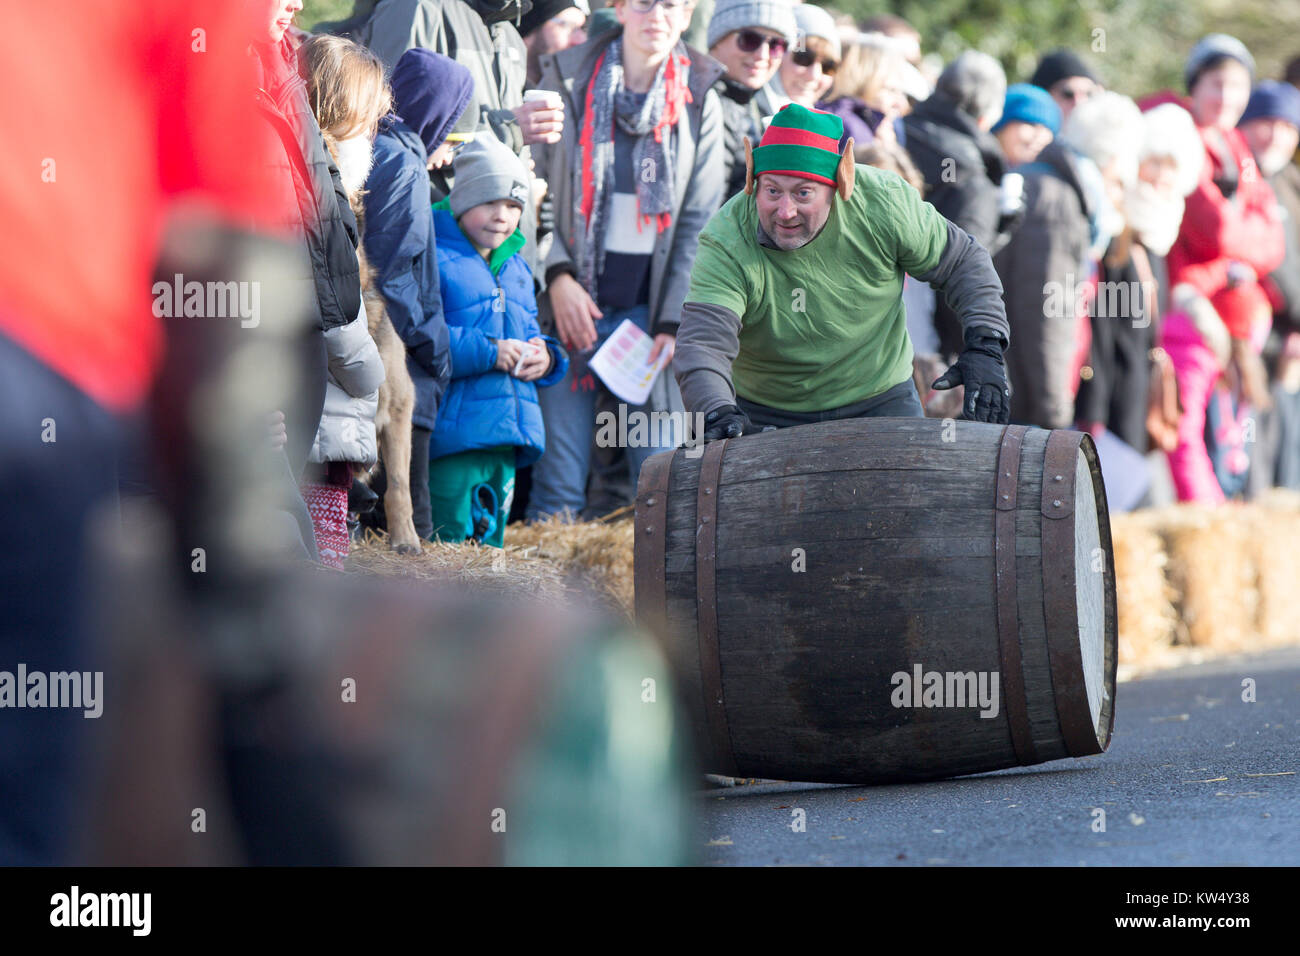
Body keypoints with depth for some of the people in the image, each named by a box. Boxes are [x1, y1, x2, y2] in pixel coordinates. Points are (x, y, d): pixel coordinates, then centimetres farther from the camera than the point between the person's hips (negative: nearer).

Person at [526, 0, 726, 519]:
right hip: (571, 299, -1)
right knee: (559, 480, -5)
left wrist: (674, 323, -3)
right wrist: (557, 276, -10)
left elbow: (699, 223, 5)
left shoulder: (700, 102, 6)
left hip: (648, 310, 1)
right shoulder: (567, 80, 3)